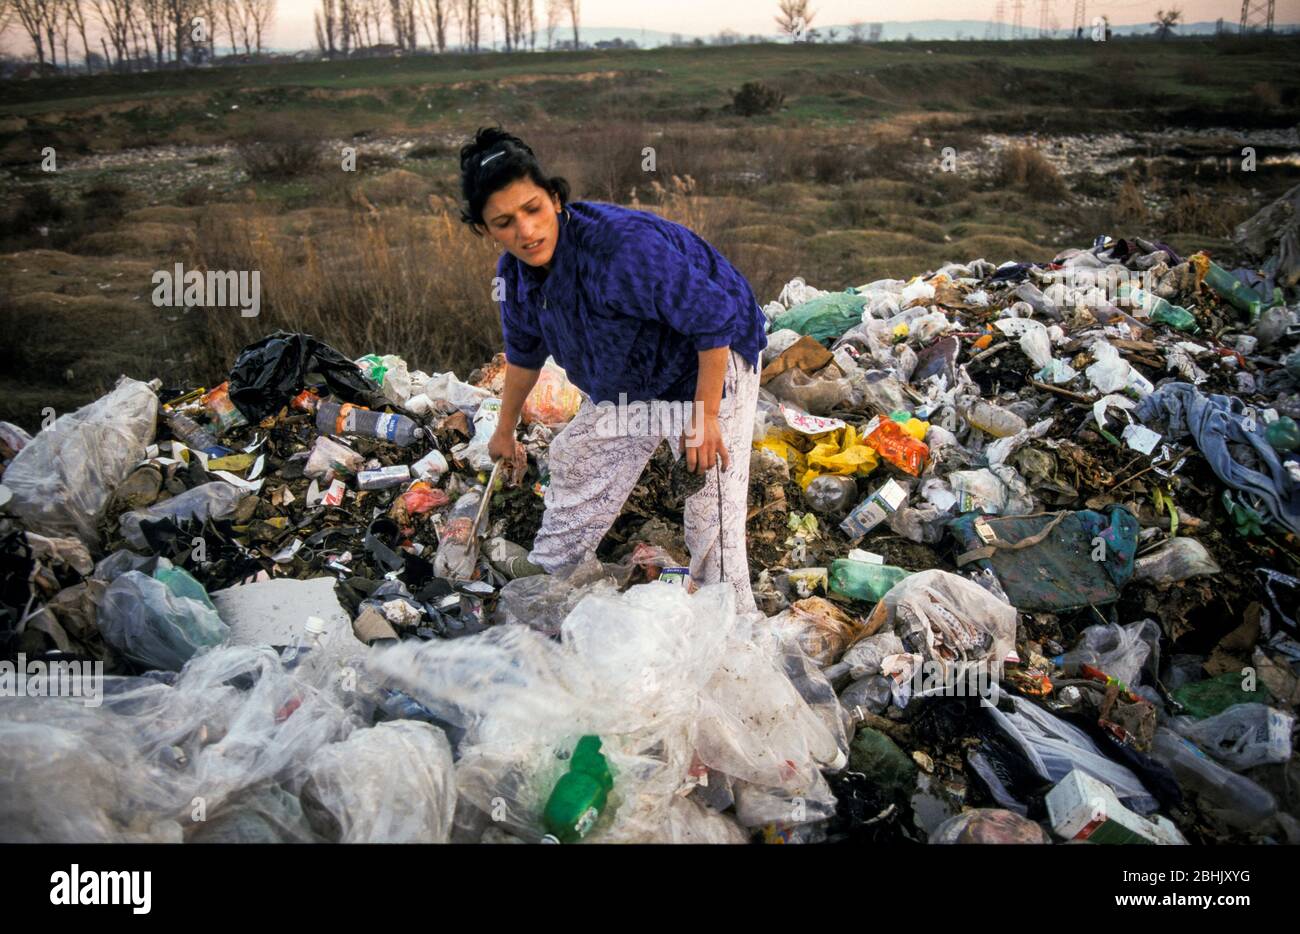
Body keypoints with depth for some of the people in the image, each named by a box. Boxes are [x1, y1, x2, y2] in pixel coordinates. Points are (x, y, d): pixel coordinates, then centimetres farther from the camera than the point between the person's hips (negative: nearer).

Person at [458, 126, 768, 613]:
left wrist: (705, 417, -26)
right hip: (624, 384, 7)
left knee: (712, 515, -14)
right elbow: (524, 353, 10)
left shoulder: (624, 243, -37)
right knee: (575, 463, 15)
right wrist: (505, 431, 22)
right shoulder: (515, 273, -11)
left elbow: (714, 321, -31)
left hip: (710, 363, -7)